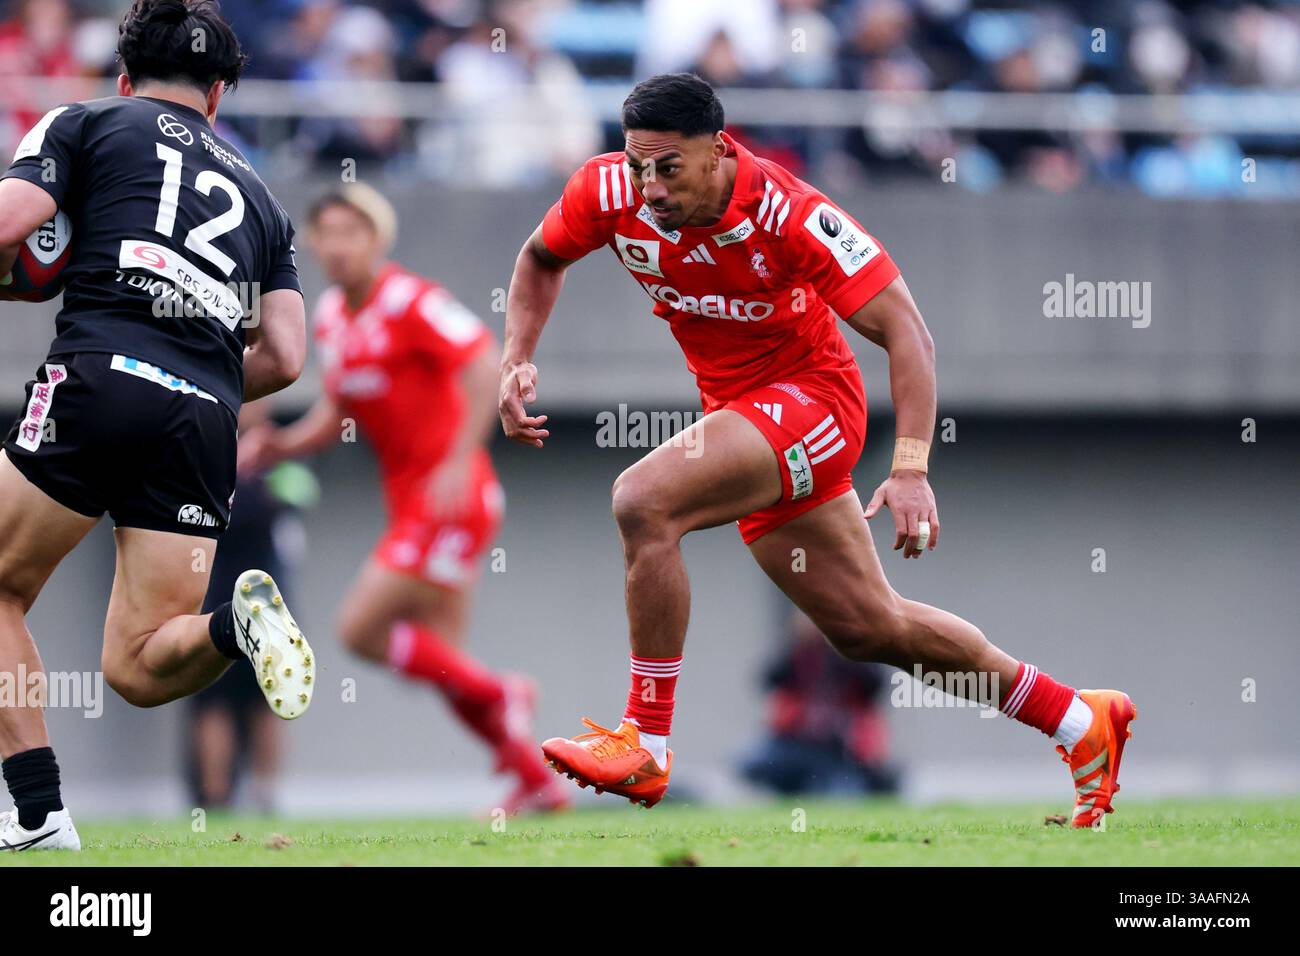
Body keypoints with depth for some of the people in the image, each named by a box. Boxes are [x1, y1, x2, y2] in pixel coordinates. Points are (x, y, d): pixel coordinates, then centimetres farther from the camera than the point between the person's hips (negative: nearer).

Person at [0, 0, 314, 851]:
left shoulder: (87, 125, 16)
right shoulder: (257, 193, 28)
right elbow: (283, 358, 18)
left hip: (99, 376, -4)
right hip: (207, 425, 4)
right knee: (138, 669, 8)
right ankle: (238, 625, -24)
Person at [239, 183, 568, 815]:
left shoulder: (409, 301, -14)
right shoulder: (331, 317, 11)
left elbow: (488, 368, -21)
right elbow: (336, 415, 22)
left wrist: (460, 462, -27)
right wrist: (278, 446, 4)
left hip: (451, 497, -9)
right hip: (411, 502, 9)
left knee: (361, 629, -13)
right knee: (440, 659, 7)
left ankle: (498, 698, -1)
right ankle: (538, 780, 14)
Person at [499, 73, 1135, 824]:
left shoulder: (789, 213, -27)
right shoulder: (609, 193, -12)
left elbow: (905, 331, -25)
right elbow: (542, 259, 10)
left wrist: (912, 470, -33)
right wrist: (517, 361, -6)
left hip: (811, 396, -7)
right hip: (737, 407, 7)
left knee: (643, 502, -29)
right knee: (869, 627, 13)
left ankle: (646, 745, -20)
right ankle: (1081, 721, 29)